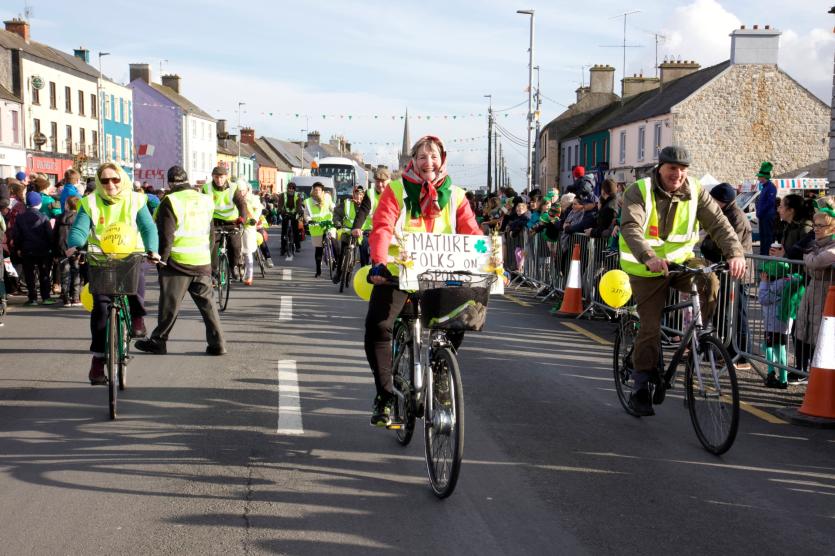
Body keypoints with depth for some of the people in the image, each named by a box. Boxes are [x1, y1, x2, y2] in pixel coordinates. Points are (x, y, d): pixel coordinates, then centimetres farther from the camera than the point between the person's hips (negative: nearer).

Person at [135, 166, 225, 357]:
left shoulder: (170, 201, -8)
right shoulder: (205, 201, 11)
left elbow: (165, 235, -12)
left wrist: (161, 258, -5)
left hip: (178, 261, -5)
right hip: (203, 262, 5)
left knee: (170, 304, 2)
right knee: (207, 302, 8)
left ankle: (158, 341, 11)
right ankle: (217, 343, 5)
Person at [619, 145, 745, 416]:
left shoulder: (694, 191, -5)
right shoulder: (639, 191, -15)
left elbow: (718, 223, -14)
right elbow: (630, 227, -31)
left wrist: (735, 252, -33)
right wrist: (649, 257, -49)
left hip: (681, 261, 3)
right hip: (646, 270, -3)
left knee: (709, 283, -28)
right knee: (650, 326, -5)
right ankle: (640, 388, 8)